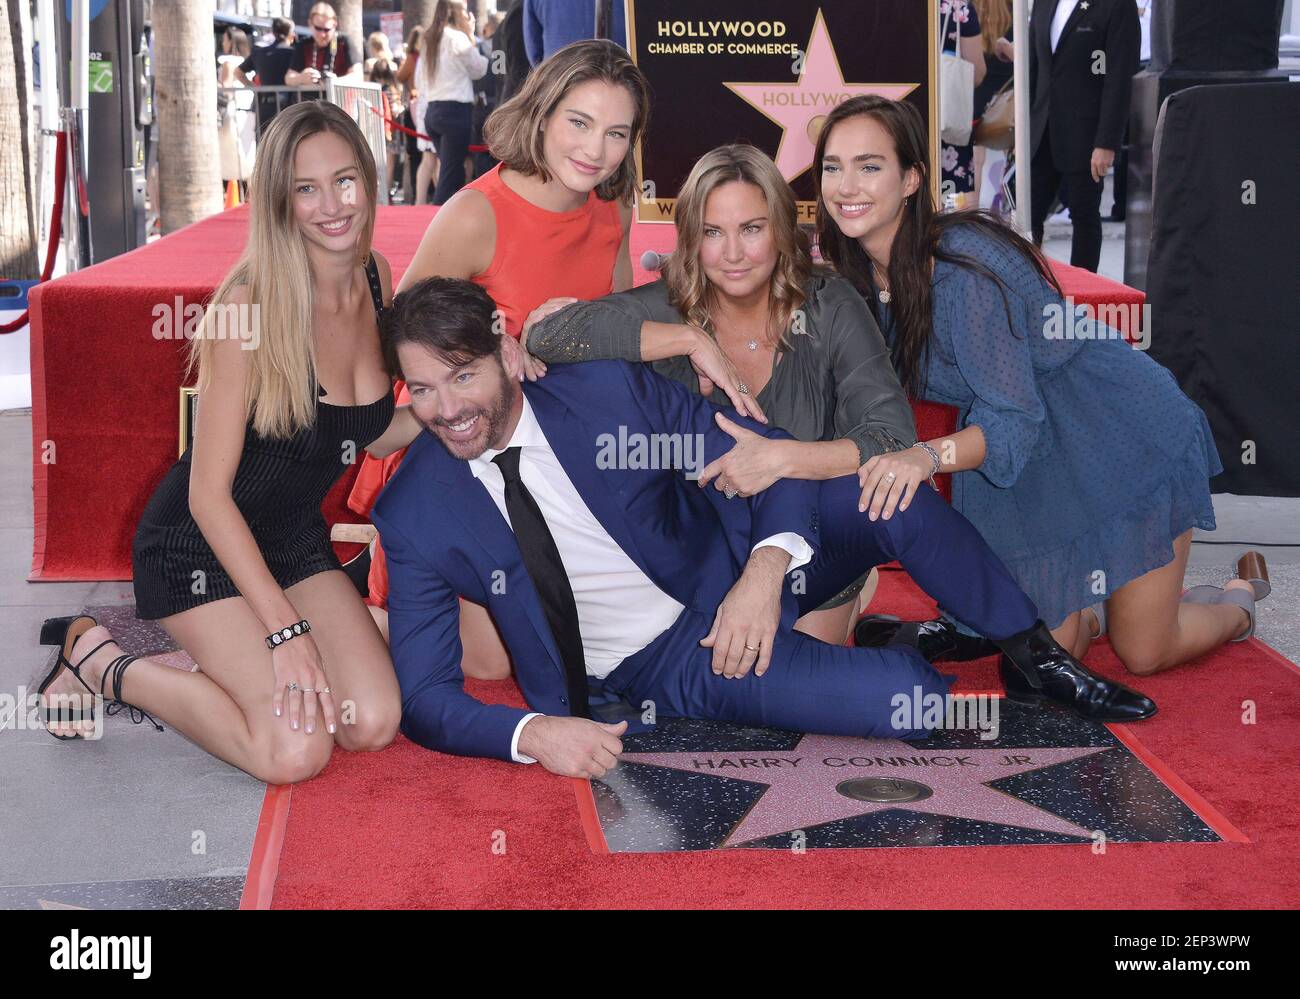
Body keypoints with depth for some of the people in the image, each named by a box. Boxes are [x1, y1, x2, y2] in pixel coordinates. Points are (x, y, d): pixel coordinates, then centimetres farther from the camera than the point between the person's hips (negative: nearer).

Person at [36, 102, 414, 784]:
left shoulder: (374, 275, -3)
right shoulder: (251, 302, -24)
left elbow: (374, 433, 8)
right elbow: (209, 493, -21)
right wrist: (285, 630, -25)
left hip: (294, 535, 6)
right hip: (202, 543, -6)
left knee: (374, 724, -12)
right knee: (294, 751, -19)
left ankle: (231, 662, 15)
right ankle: (100, 663, 2)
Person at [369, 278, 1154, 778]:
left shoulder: (606, 389, -14)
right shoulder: (414, 516, -14)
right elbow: (425, 695, -12)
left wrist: (767, 566, -32)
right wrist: (532, 733, -32)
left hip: (730, 569, 2)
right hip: (667, 667, -2)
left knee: (885, 494, -26)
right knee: (905, 701, -26)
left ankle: (1034, 653, -2)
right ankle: (910, 660, 11)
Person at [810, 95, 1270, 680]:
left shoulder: (963, 270, -31)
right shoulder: (856, 271, -8)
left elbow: (1014, 418, -30)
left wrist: (928, 456, -48)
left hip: (1125, 436, -6)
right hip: (1032, 463, 6)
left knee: (1142, 654, 5)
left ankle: (1237, 600, 35)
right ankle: (1093, 606, 36)